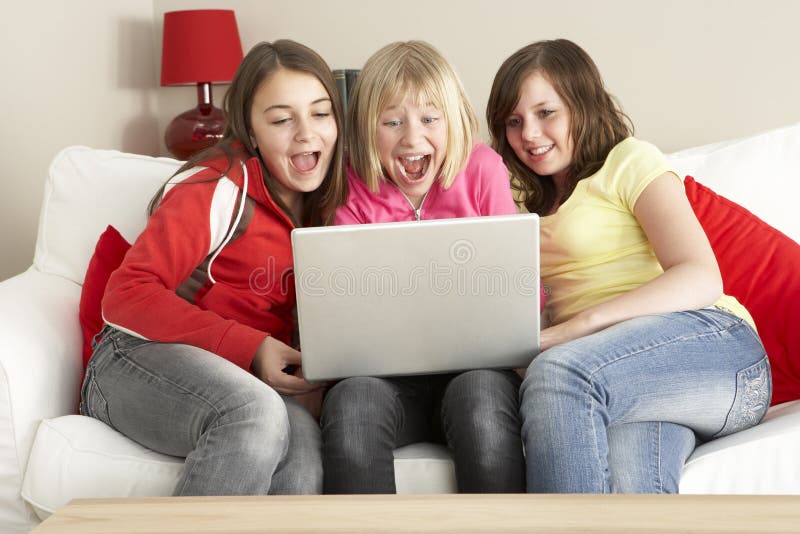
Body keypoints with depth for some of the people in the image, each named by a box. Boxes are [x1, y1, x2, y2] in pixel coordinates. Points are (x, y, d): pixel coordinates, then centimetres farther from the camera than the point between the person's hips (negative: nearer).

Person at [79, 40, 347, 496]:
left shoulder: (324, 207, 13)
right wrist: (249, 347, -19)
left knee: (303, 441, -32)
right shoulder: (220, 188, -8)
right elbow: (127, 296, -13)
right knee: (257, 412, -38)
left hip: (245, 376, 5)